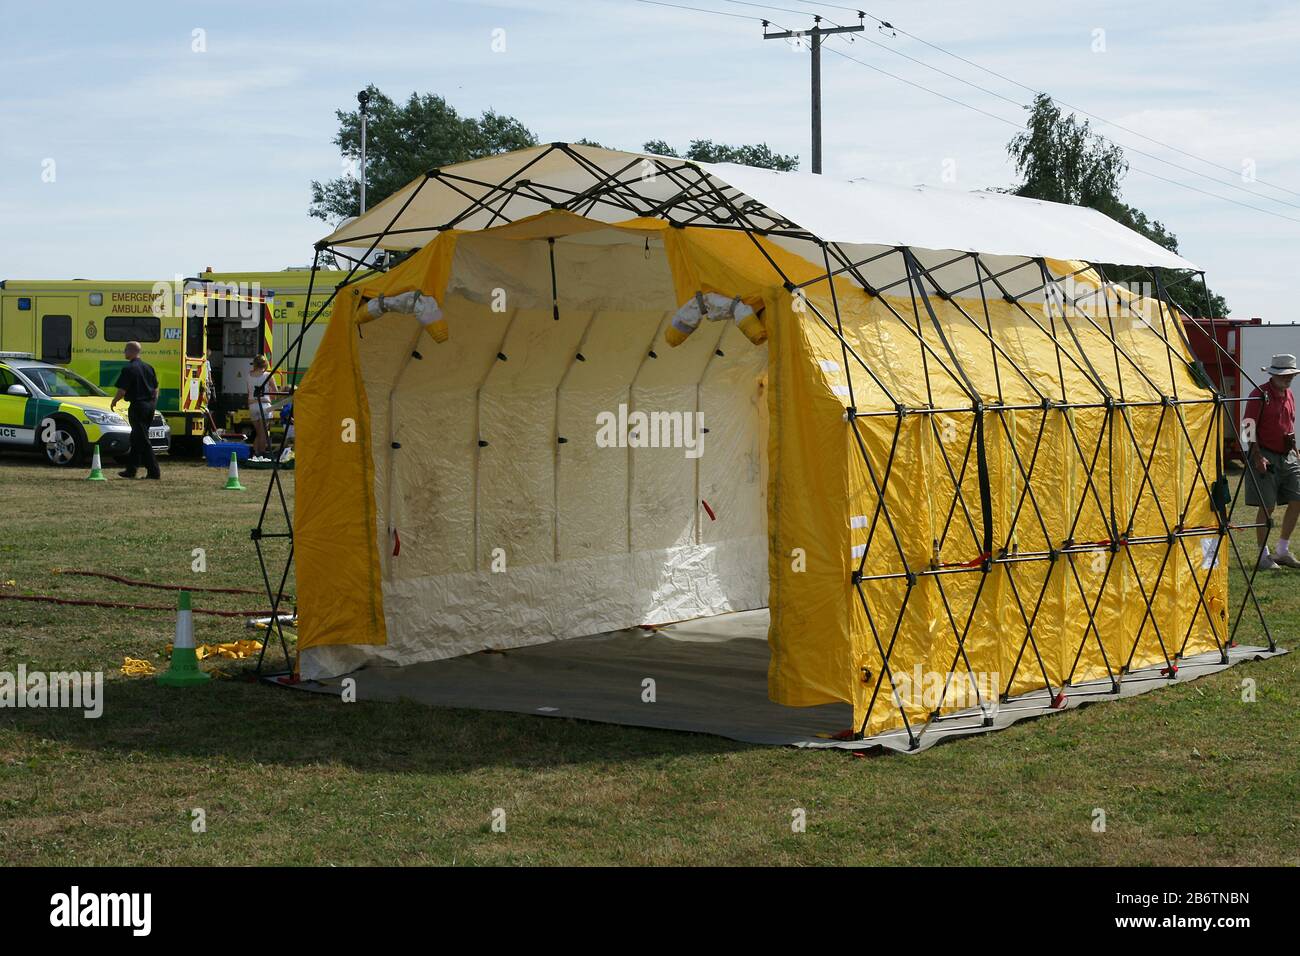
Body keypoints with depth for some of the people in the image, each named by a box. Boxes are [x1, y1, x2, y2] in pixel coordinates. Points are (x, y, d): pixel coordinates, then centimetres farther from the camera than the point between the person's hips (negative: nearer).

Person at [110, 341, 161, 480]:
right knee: (136, 438, 17)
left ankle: (154, 471, -9)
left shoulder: (128, 369, -13)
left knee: (142, 440, -5)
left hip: (137, 406, -8)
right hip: (150, 405, 8)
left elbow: (122, 391, -15)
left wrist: (114, 401, 2)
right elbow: (156, 389, 15)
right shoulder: (148, 367, 11)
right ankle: (131, 469, 22)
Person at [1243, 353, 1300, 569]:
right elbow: (1249, 428, -13)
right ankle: (1263, 556, 5)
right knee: (1267, 507, -5)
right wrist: (1258, 457, -19)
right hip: (1266, 457, -7)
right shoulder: (1260, 395, -10)